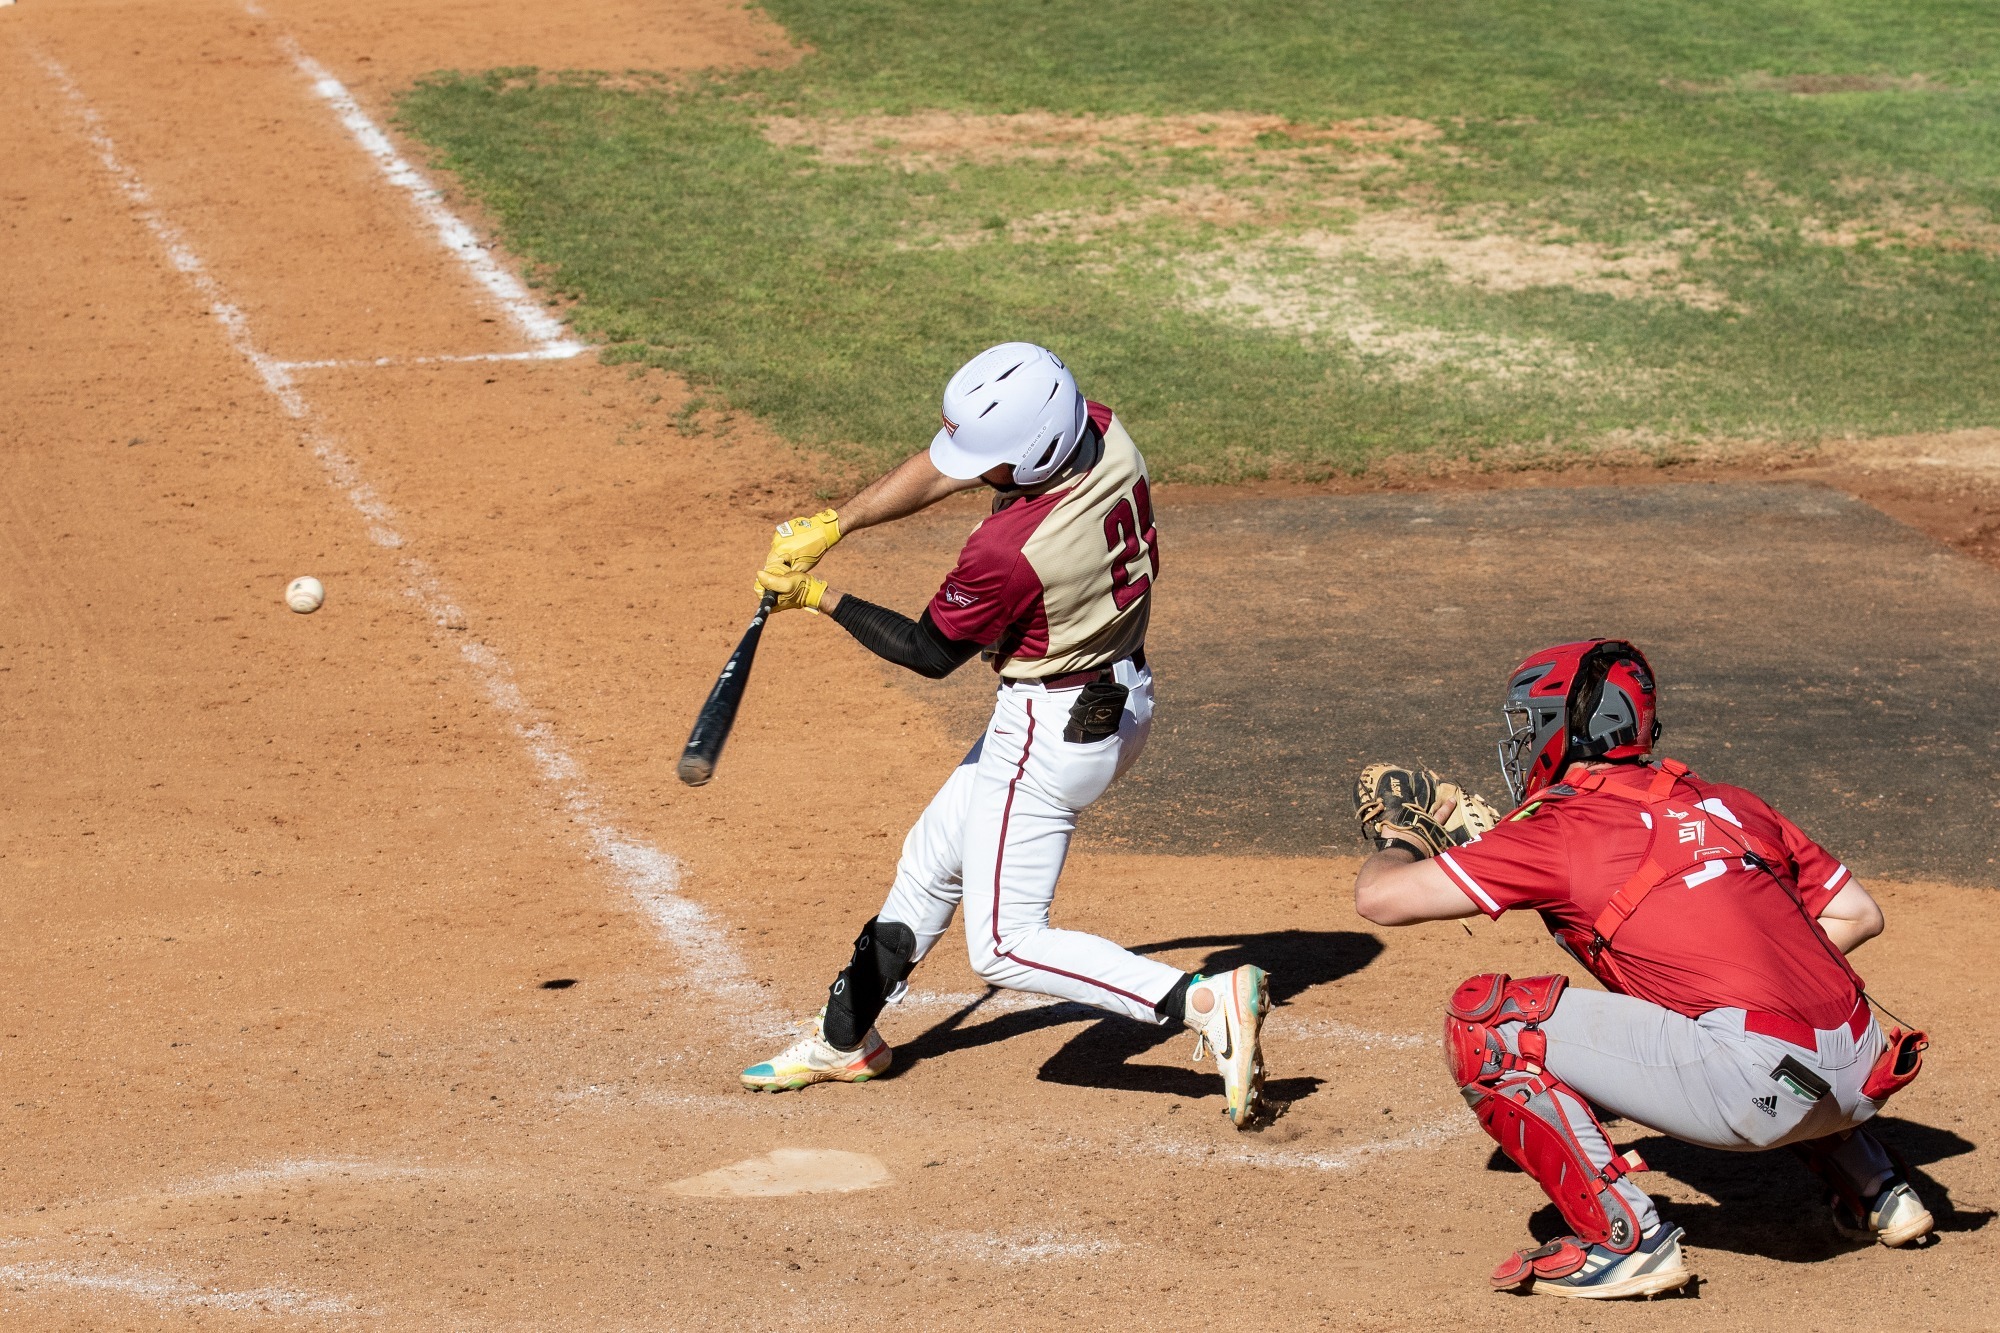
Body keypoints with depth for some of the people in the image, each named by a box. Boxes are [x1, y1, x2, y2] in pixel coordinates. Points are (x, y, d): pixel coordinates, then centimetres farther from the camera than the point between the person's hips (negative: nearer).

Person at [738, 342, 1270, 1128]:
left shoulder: (1008, 550, -34)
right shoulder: (1103, 432, -13)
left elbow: (931, 652, -14)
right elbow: (939, 472, 0)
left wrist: (817, 596, -6)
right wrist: (832, 526, -4)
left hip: (1051, 732, -9)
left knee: (1006, 947, 0)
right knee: (934, 858, 24)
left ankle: (1204, 1004, -12)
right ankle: (846, 1039, 41)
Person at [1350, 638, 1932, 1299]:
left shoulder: (1559, 829, 3)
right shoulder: (1730, 804, 21)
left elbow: (1379, 896, 3)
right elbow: (1859, 913, 24)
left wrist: (1402, 837, 26)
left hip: (1756, 1088, -8)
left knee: (1482, 1019, -3)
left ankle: (1627, 1240, -6)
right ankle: (1877, 1190, 35)